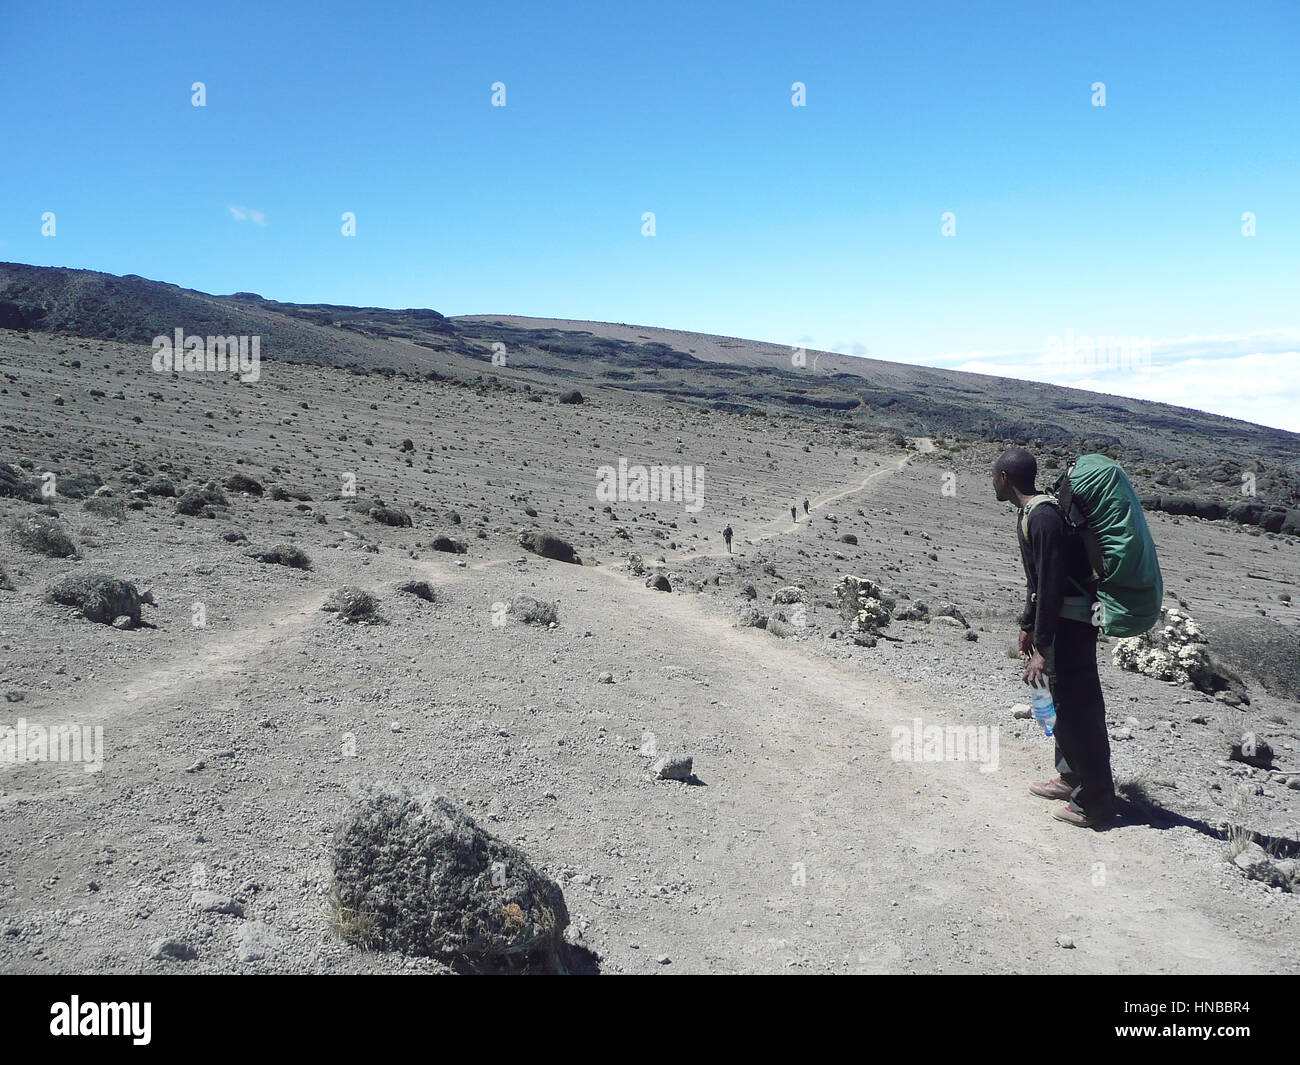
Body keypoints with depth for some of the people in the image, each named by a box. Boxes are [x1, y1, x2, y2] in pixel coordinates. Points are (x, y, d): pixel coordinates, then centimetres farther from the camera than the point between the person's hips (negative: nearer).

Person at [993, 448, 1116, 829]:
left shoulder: (1043, 518, -21)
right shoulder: (1033, 513, 12)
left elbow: (1051, 586, -25)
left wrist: (1043, 649, -24)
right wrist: (1028, 626, 25)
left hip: (1070, 626, -11)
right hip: (1063, 622, 11)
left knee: (1077, 710, -4)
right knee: (1066, 704, 21)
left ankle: (1095, 804, 5)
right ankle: (1071, 778, 36)